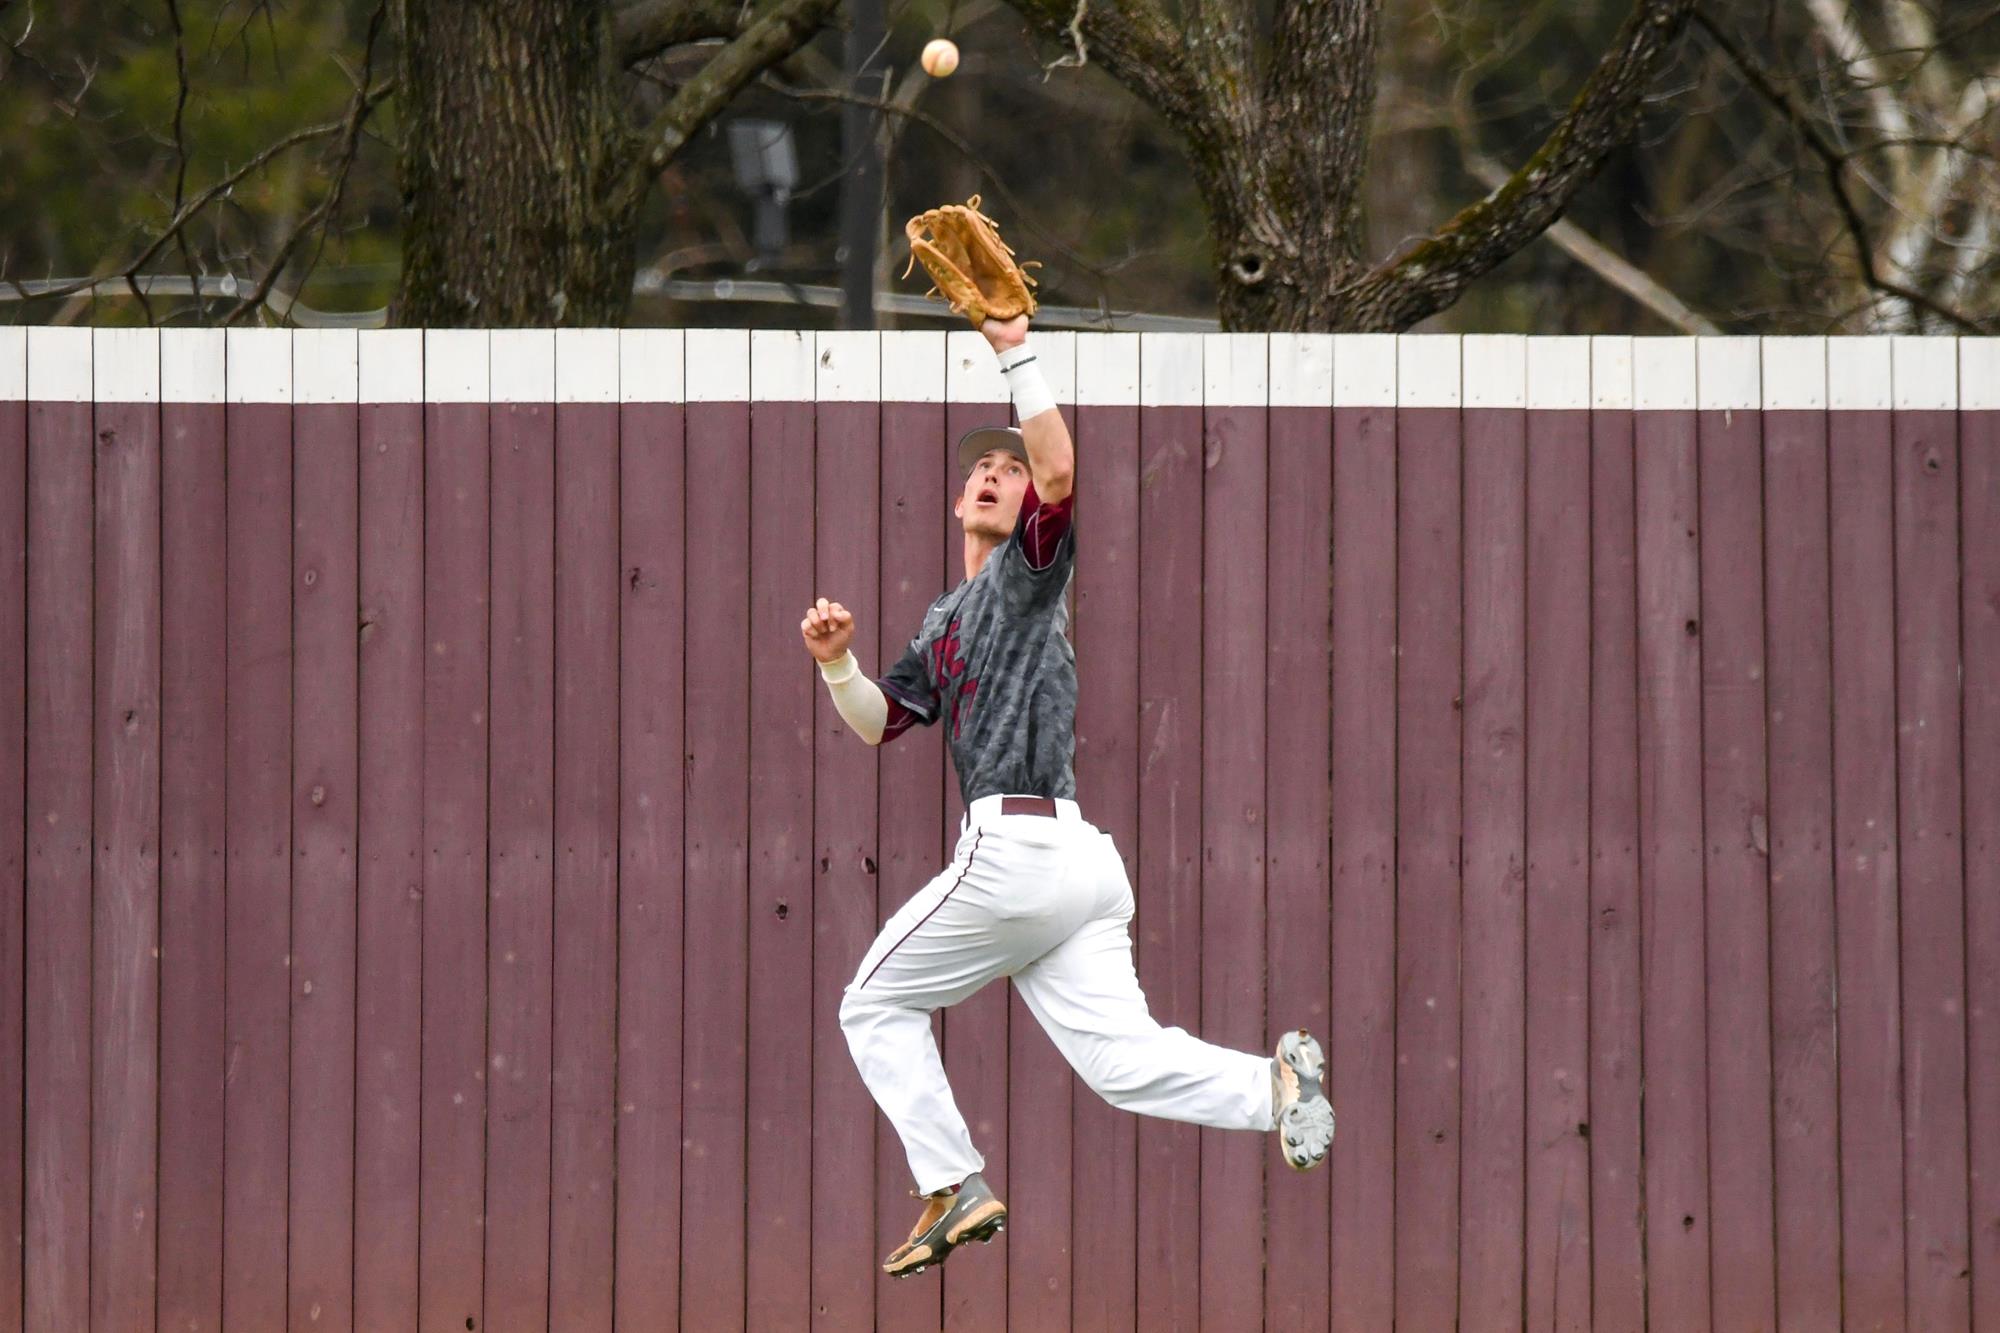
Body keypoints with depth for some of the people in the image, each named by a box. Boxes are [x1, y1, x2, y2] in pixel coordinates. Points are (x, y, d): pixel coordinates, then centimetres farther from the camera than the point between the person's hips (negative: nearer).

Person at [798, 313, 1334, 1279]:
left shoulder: (1030, 569, 3)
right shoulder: (945, 625, 29)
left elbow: (1060, 474, -16)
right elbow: (880, 722, 23)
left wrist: (1015, 354, -19)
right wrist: (837, 662, 4)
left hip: (1016, 851, -8)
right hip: (1081, 863, 8)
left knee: (876, 1006, 6)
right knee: (1124, 1061, -5)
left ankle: (953, 1189, 2)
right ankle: (1274, 1084, -20)